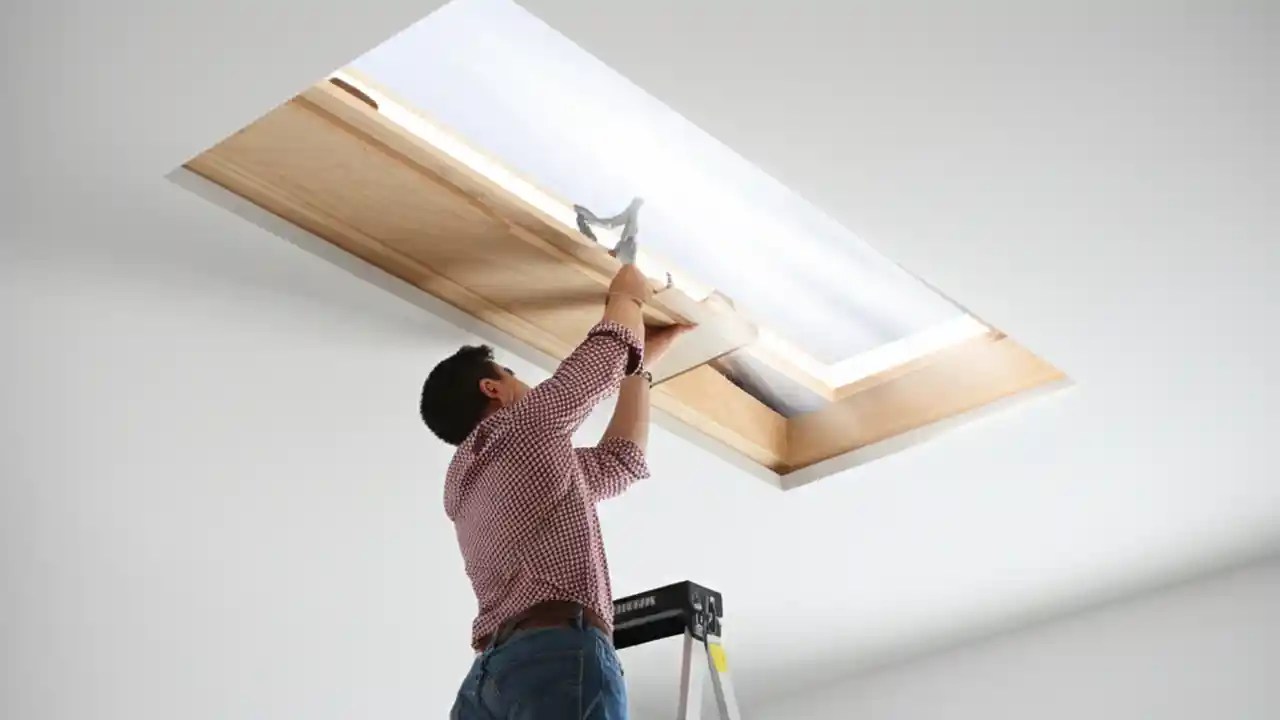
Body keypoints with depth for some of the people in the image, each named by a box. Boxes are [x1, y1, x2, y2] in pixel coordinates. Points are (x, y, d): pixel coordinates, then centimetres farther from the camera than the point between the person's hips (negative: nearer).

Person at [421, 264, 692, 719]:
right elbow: (601, 362, 22)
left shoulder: (467, 484, 34)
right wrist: (627, 296, 41)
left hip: (490, 676, 8)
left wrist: (641, 363, 47)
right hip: (560, 658, -8)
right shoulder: (519, 426, 11)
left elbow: (619, 461, 41)